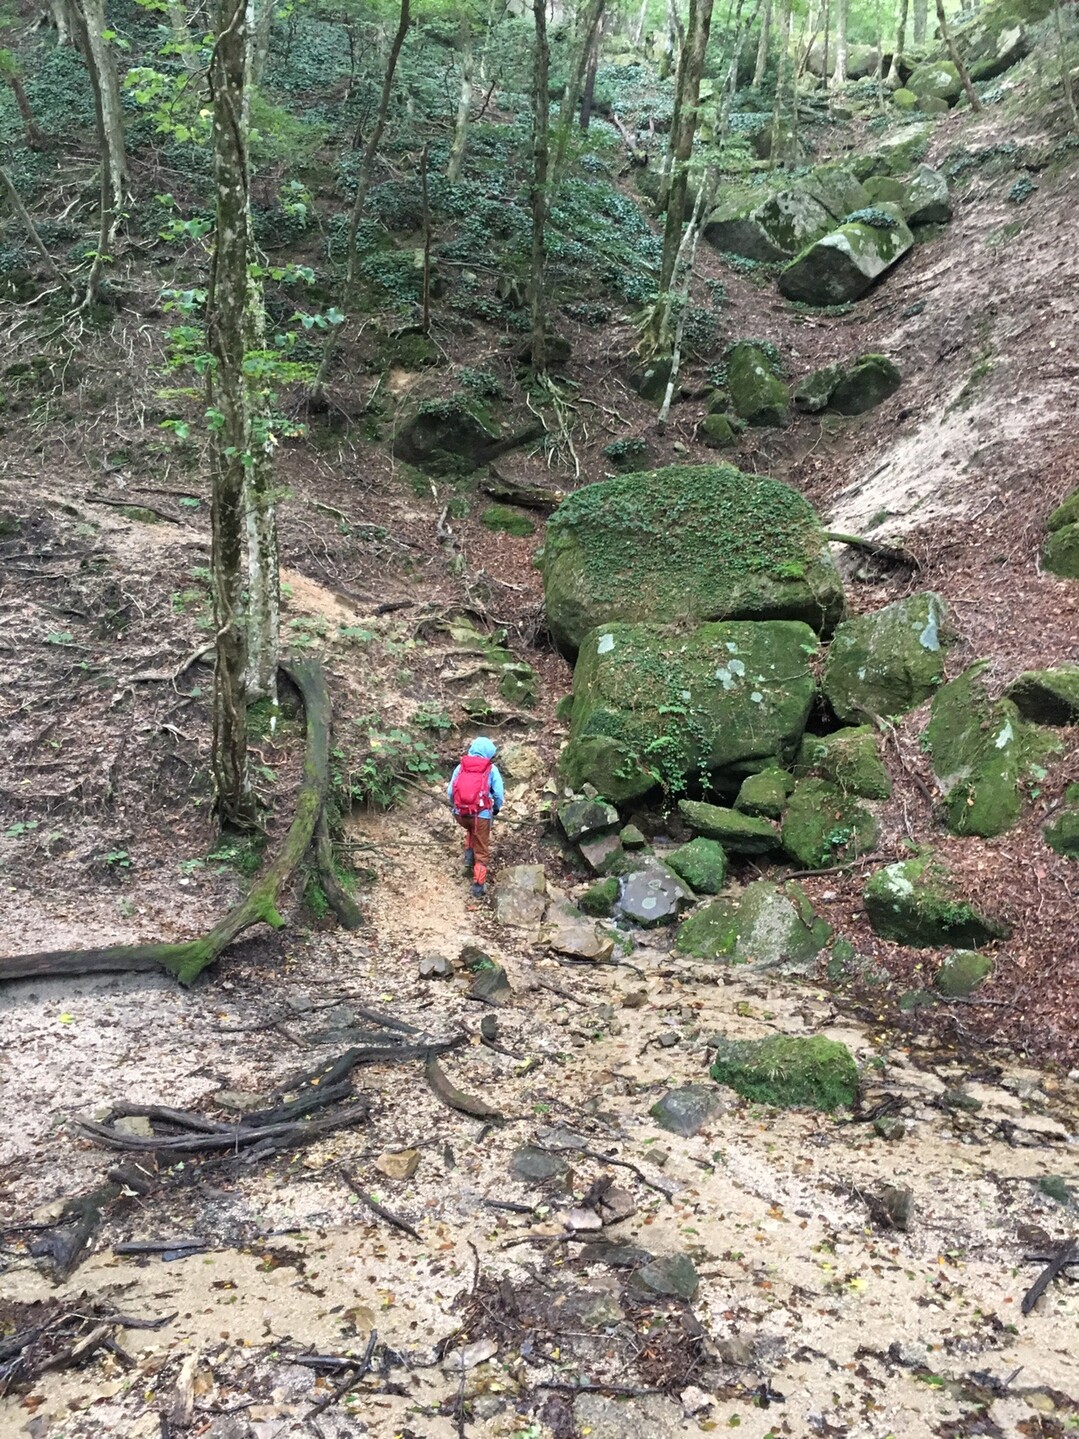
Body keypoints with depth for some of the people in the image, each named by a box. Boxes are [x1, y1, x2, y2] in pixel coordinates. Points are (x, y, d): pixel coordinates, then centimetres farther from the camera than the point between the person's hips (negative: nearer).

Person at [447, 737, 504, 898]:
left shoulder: (460, 767, 5)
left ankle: (469, 859, 27)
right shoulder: (492, 770, -2)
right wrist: (496, 809, 18)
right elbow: (499, 795, -2)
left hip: (460, 814, 3)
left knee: (471, 831, 38)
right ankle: (478, 886, 12)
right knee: (481, 852, 12)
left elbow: (450, 791, 5)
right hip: (481, 815, -3)